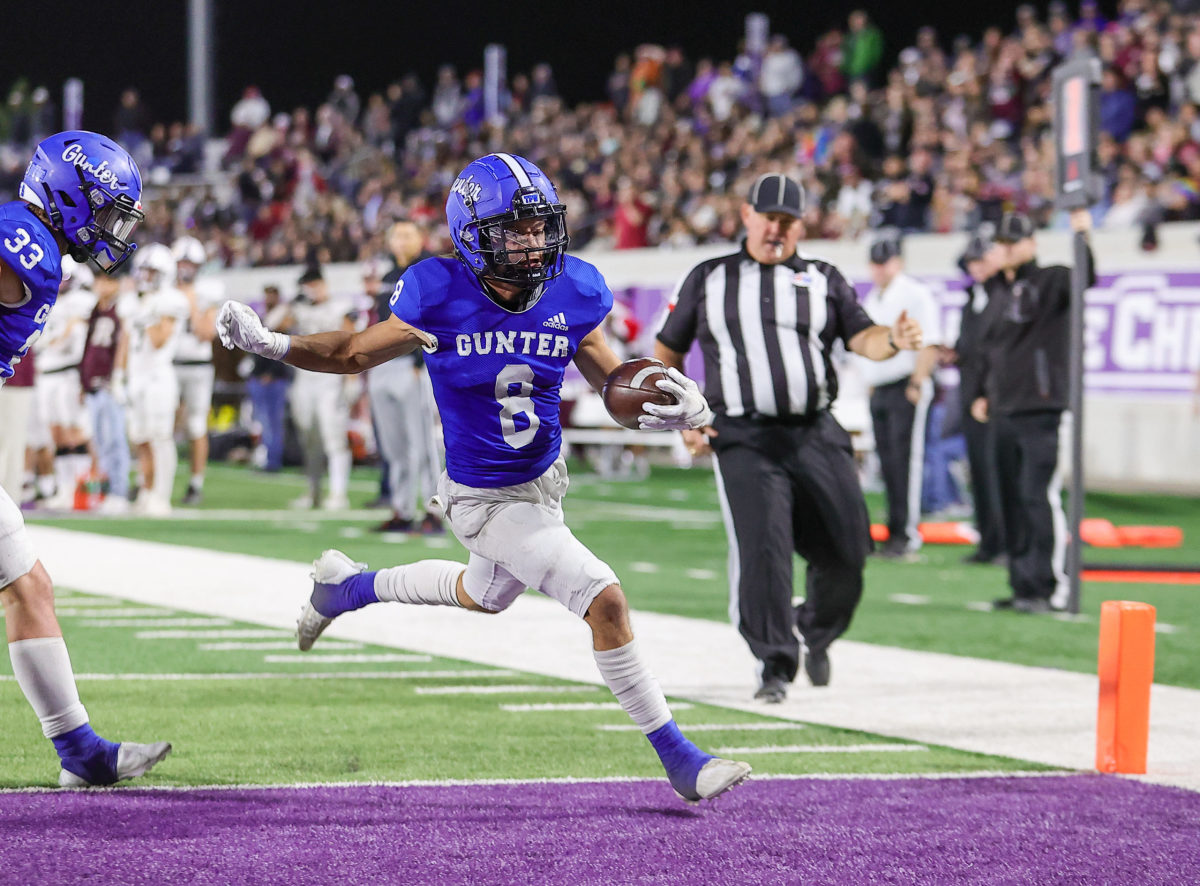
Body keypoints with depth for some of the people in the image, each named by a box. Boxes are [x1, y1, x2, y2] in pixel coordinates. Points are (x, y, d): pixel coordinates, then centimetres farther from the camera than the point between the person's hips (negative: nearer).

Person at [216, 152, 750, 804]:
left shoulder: (572, 294, -12)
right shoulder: (439, 297, -22)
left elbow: (611, 378, -1)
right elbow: (358, 353, -7)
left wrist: (679, 405, -21)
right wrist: (269, 344, -20)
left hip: (545, 479, 7)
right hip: (489, 501, -6)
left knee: (483, 597, 33)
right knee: (605, 602, -17)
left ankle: (348, 586, 55)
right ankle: (677, 758, -3)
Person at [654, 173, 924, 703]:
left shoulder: (823, 281, 12)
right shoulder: (708, 280, 11)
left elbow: (861, 339, 0)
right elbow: (666, 354, 17)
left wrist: (894, 342, -24)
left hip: (816, 435, 2)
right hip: (744, 439, -2)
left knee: (846, 550, -1)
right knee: (762, 545, -18)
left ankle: (817, 631, 28)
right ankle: (775, 661, -8)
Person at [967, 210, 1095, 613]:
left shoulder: (1049, 282, -4)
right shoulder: (997, 290, 18)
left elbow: (1084, 279, -25)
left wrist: (1082, 237, -39)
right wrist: (981, 392, 20)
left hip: (1044, 412, -8)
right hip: (1006, 413, 8)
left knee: (1040, 497, -14)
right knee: (1012, 501, 8)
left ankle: (1052, 589, -12)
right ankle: (1023, 587, 14)